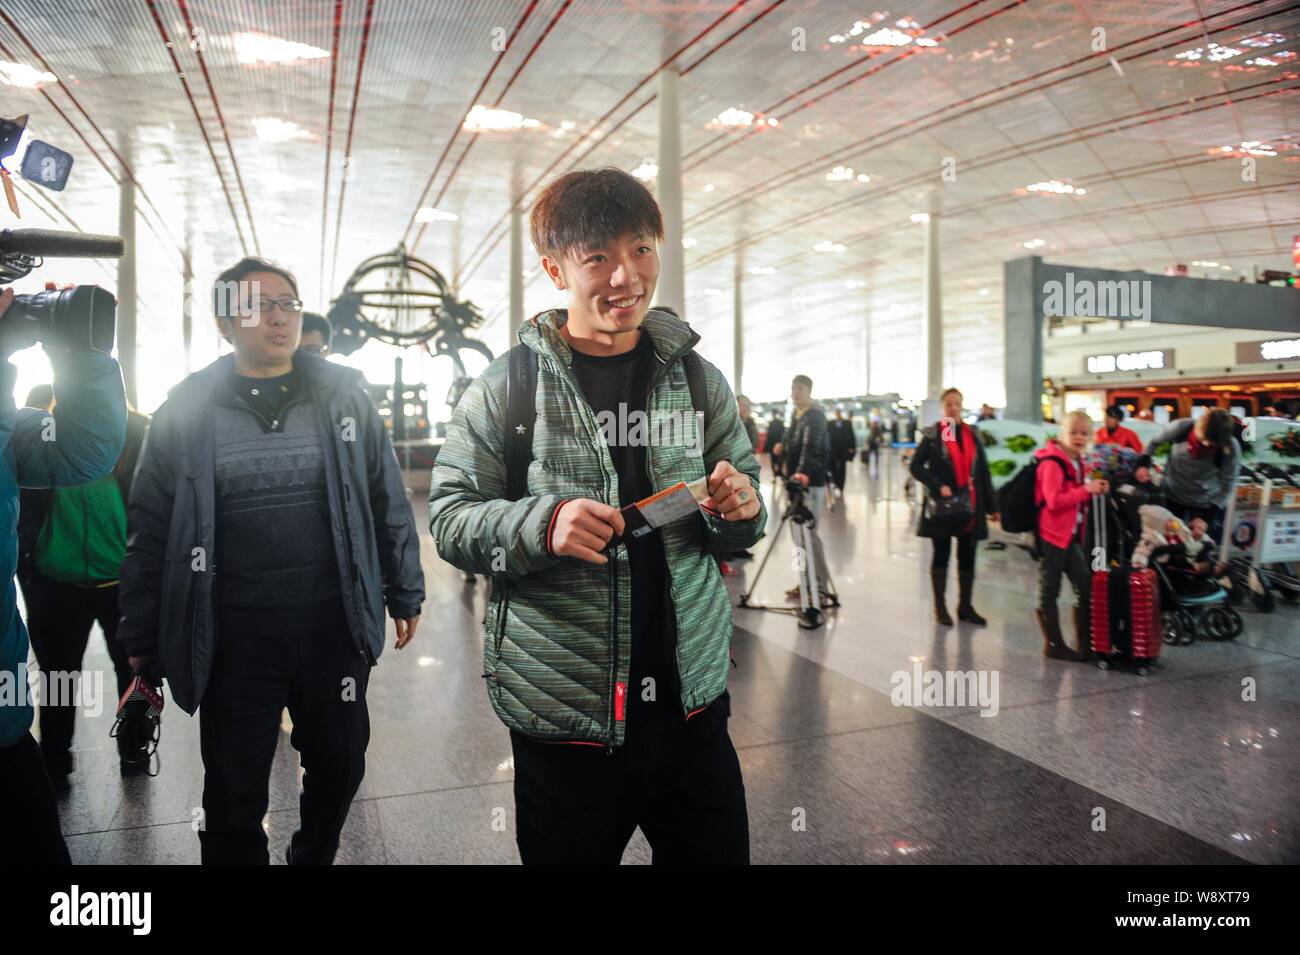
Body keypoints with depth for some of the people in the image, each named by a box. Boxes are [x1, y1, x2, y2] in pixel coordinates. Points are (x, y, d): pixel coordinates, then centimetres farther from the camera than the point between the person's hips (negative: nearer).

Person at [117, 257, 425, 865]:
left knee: (338, 769, 16)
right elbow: (150, 532, 2)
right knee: (234, 795, 11)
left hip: (335, 629, 2)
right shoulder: (187, 410, -1)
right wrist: (143, 642, 3)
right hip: (233, 640, -1)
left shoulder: (343, 397, 3)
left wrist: (405, 594, 8)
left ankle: (314, 857, 43)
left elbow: (388, 503, 7)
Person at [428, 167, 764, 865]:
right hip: (562, 714, -3)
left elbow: (740, 520, 13)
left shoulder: (698, 380, 4)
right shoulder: (505, 388, -6)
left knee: (718, 852, 16)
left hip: (692, 701, 3)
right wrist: (541, 525, -23)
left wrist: (738, 511, -10)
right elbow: (448, 516, -4)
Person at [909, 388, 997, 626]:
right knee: (941, 554, 5)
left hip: (970, 504, 3)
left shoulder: (973, 434, 8)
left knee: (967, 556, 7)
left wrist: (991, 505, 7)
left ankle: (965, 606, 18)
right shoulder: (932, 434, -2)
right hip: (943, 504, -3)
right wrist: (938, 485, -16)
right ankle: (940, 607, 13)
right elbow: (915, 466, -3)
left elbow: (983, 471, 9)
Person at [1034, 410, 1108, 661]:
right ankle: (1054, 644, 12)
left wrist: (1096, 491, 6)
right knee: (1049, 592, 2)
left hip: (1072, 535, 9)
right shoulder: (1052, 462, -14)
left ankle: (1085, 644, 20)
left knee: (1086, 587, 11)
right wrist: (1086, 490, -22)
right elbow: (1054, 500, -23)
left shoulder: (1077, 462, 14)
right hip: (1053, 535, -9)